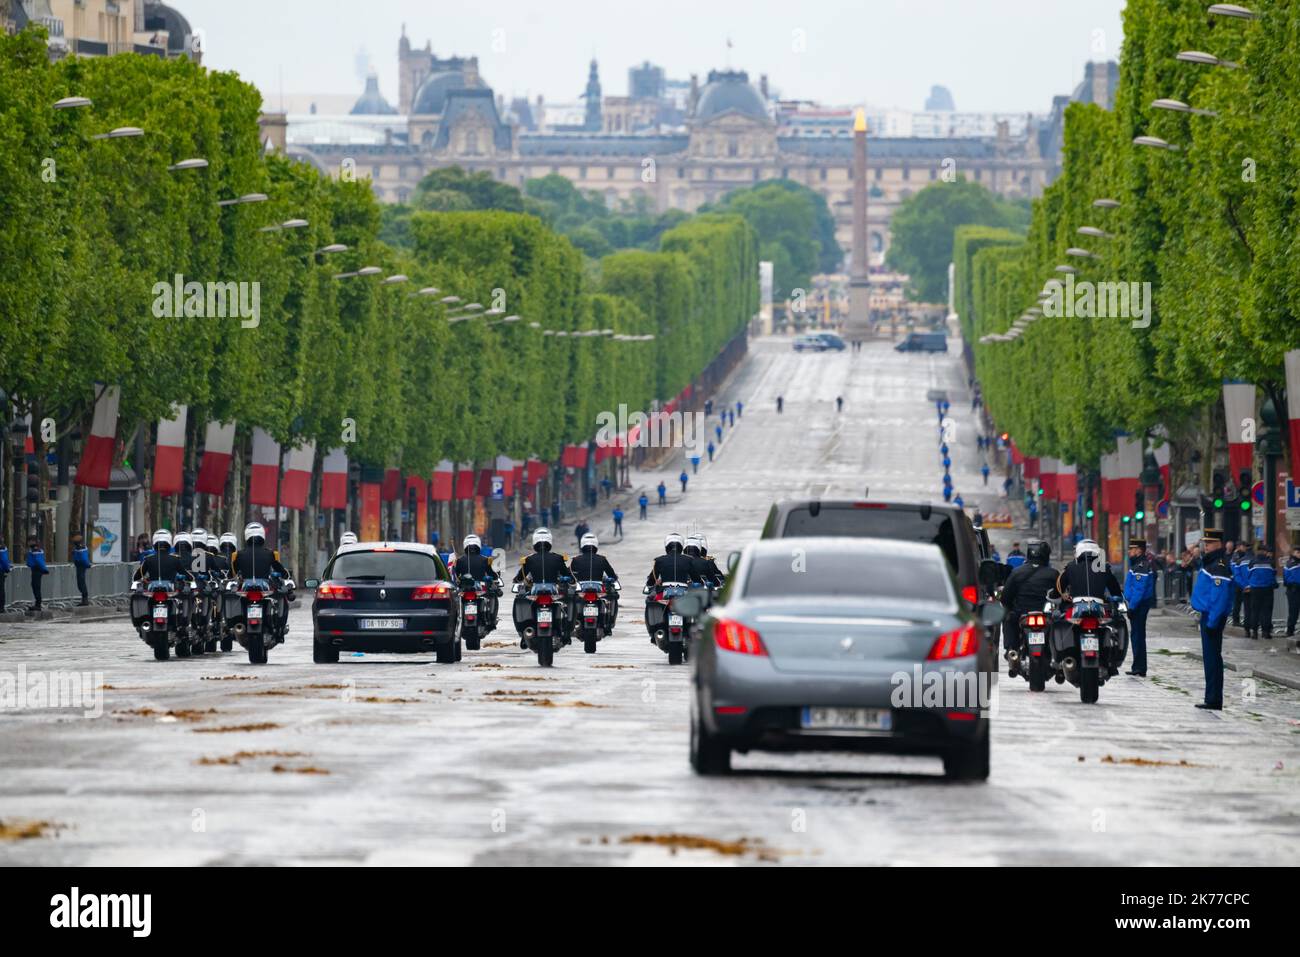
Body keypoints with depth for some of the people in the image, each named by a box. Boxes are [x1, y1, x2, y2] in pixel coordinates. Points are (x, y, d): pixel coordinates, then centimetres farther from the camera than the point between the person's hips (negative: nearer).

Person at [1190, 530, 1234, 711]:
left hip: (1213, 617, -11)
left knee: (1212, 658, -8)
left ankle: (1213, 700, -7)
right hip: (1208, 615, 11)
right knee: (1210, 657, 14)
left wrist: (1212, 622, -25)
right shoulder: (1210, 562, 13)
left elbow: (1220, 599, -24)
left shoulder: (1220, 567, -19)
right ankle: (1212, 699, 19)